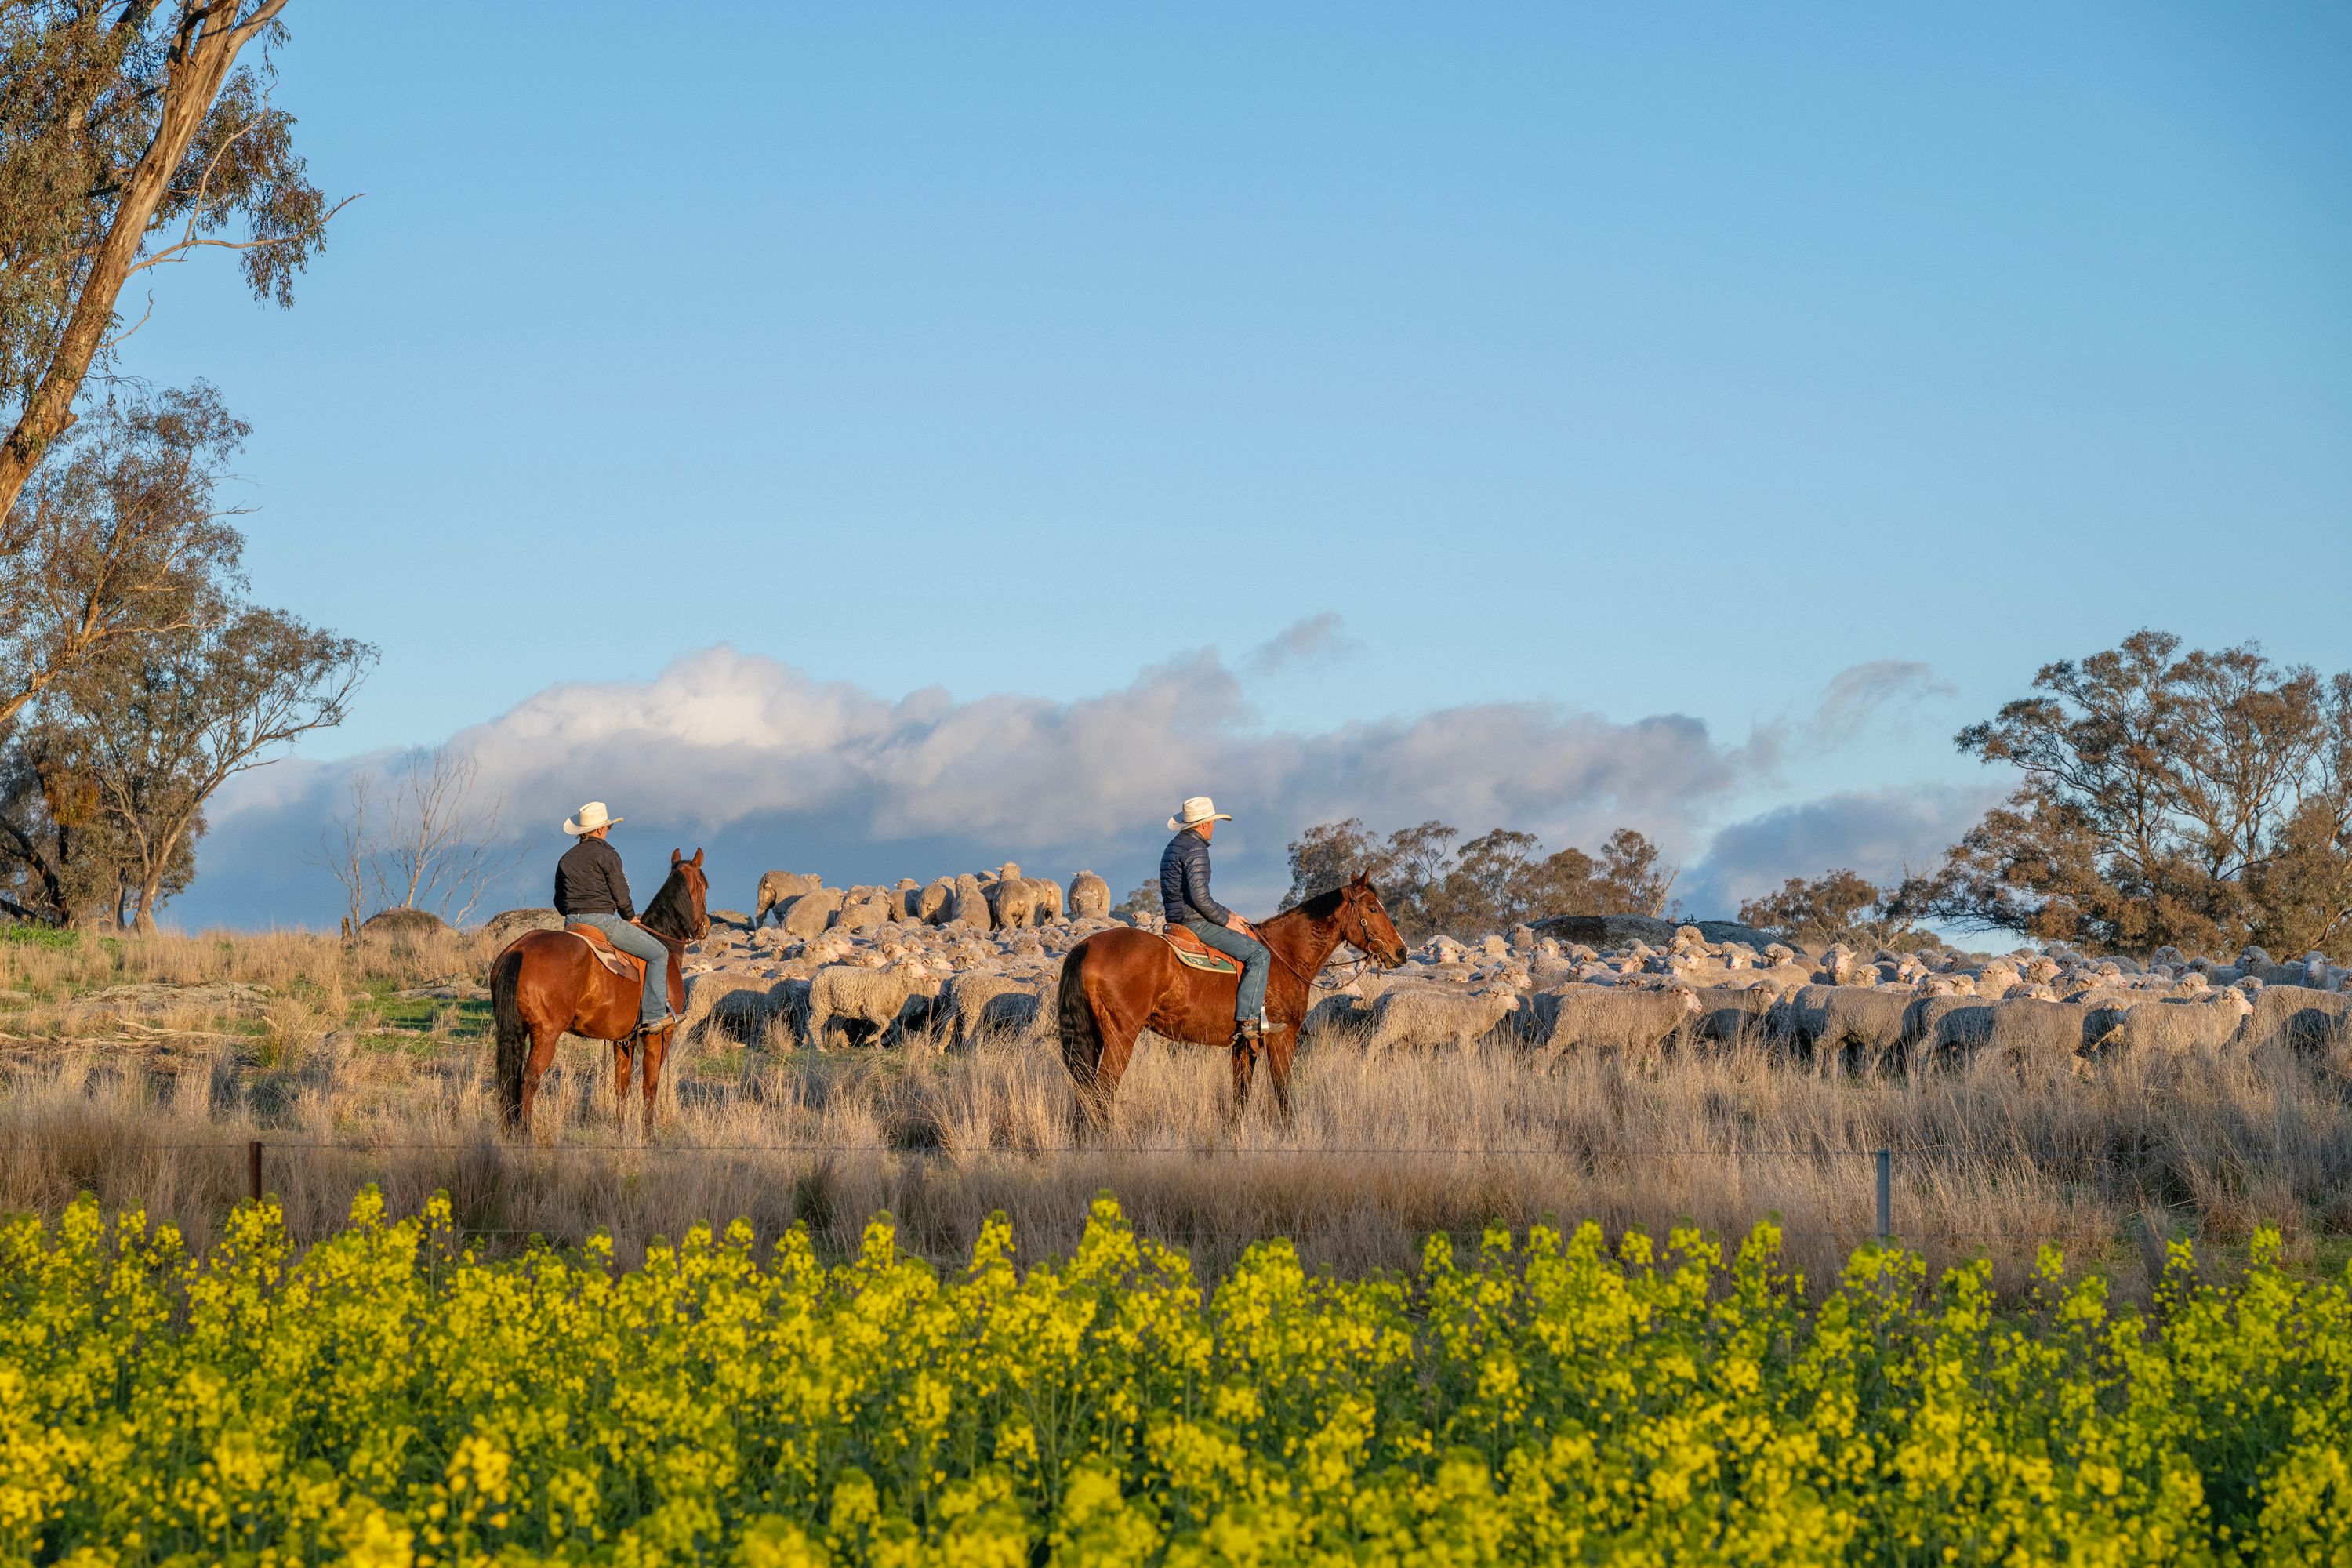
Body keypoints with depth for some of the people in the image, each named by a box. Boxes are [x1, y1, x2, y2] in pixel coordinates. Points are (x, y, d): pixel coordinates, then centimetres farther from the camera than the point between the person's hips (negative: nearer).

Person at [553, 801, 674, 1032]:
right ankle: (654, 1015, -6)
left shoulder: (566, 859, 14)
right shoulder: (607, 854, -7)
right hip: (602, 920, -7)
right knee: (658, 953, 2)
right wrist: (630, 917, 11)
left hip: (572, 924, 7)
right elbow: (621, 896, -8)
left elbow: (559, 902, 18)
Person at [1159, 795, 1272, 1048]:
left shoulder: (1174, 846, 18)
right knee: (1259, 955, -14)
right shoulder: (1196, 850, -15)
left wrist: (1227, 914, 19)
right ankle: (1247, 1022, -23)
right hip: (1194, 922, -11)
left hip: (1177, 920, 11)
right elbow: (1200, 896, -24)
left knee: (1251, 936, 25)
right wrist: (1225, 920, -11)